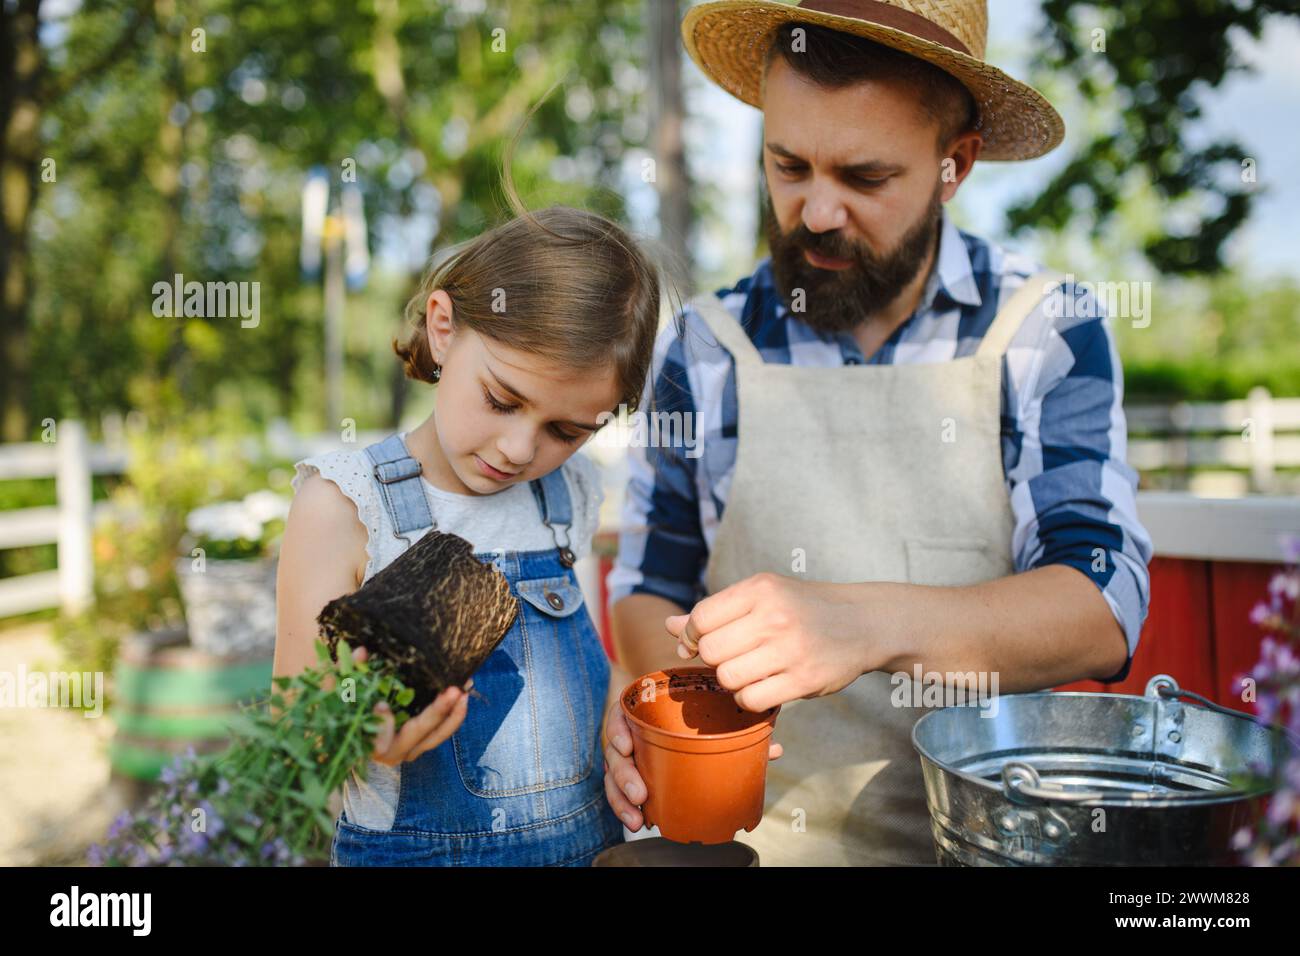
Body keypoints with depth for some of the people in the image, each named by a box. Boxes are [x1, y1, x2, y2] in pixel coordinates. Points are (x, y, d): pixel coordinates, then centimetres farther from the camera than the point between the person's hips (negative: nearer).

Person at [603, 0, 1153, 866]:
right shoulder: (706, 350, 0)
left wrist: (872, 623, -30)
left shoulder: (1050, 334, -4)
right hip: (752, 834, 0)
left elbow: (1100, 608, -13)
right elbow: (650, 590, 8)